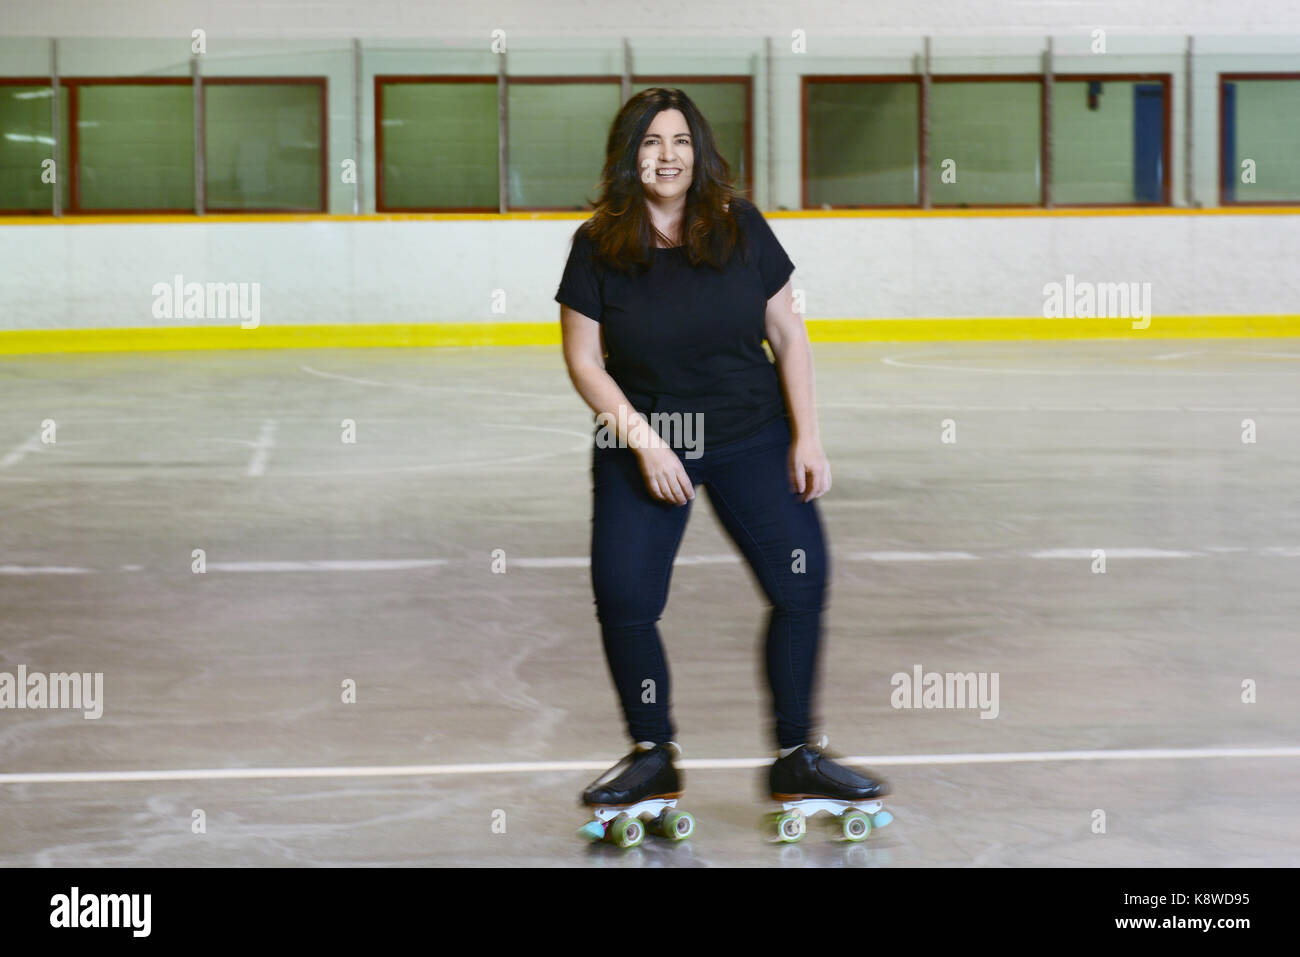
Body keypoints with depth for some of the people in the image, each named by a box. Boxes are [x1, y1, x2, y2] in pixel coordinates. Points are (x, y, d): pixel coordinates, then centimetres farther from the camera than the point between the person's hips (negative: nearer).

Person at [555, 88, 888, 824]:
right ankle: (654, 755, 12)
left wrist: (807, 436, -5)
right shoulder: (599, 246, -7)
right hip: (643, 439, -1)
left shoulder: (741, 226, -4)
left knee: (803, 580, -7)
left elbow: (788, 333, 1)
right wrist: (643, 441, -14)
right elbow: (584, 360, -5)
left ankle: (796, 757, 9)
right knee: (624, 598, -10)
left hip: (751, 434, 1)